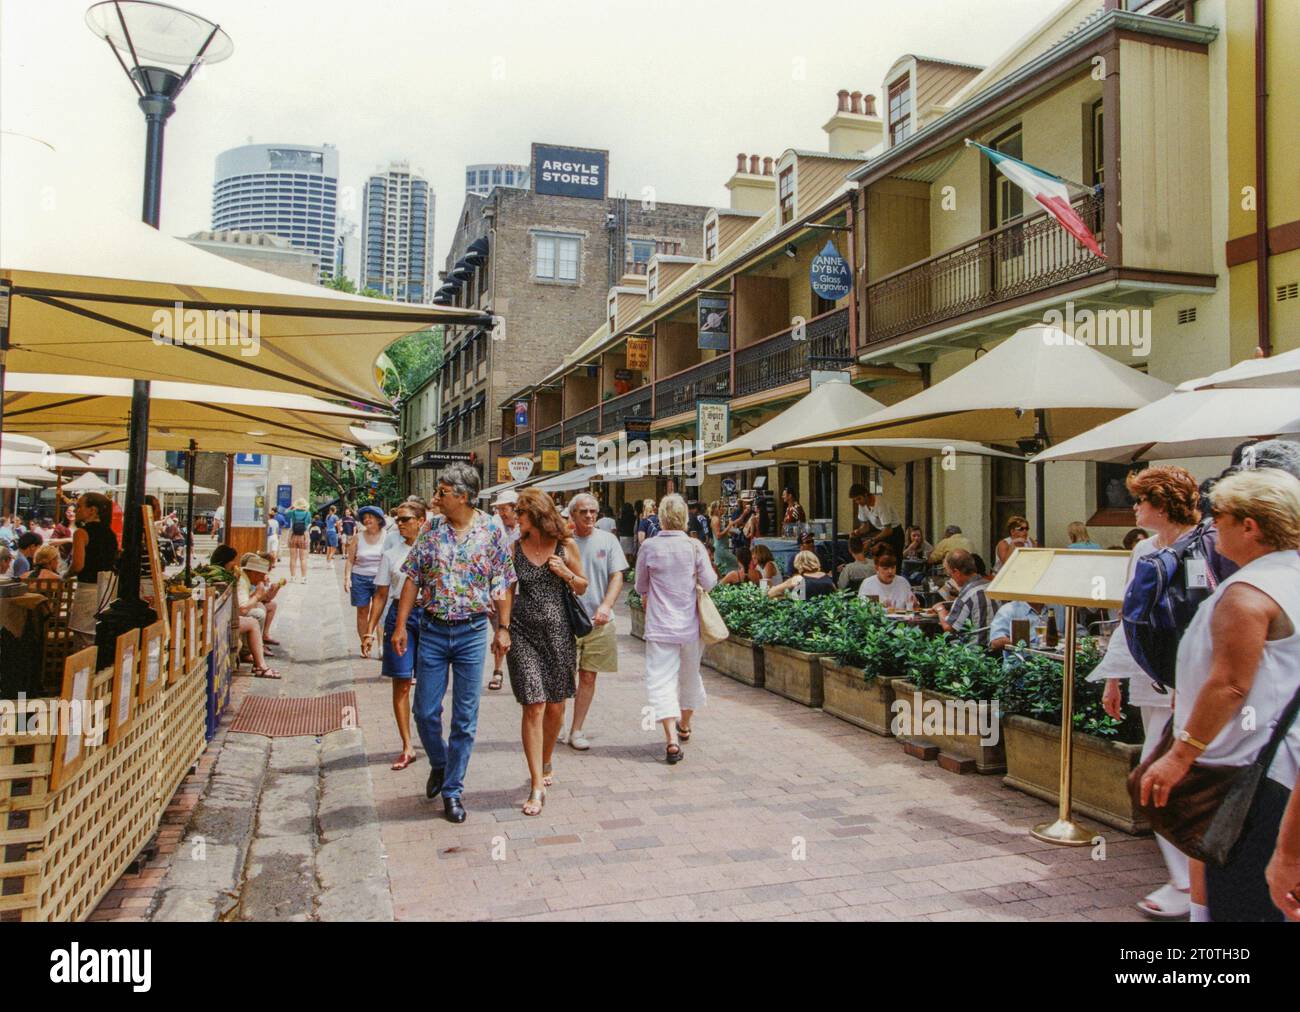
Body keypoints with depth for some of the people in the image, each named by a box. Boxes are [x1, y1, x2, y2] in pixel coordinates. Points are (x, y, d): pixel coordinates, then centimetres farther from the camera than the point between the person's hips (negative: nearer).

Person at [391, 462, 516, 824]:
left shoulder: (492, 532, -3)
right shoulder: (431, 532, 1)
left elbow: (502, 584, 1)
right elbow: (412, 579, 3)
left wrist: (503, 627, -4)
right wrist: (400, 625, -2)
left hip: (472, 632, -2)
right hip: (432, 631, 2)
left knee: (465, 718, 5)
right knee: (424, 710, 5)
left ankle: (452, 789, 18)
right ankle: (439, 764, 34)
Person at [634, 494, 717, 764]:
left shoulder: (649, 547, -8)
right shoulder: (694, 546, -8)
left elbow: (640, 587, 3)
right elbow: (709, 583, -5)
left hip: (660, 626, -2)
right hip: (690, 625, 3)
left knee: (661, 680, -3)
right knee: (689, 675, 21)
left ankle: (672, 738, -17)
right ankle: (685, 725, 41)